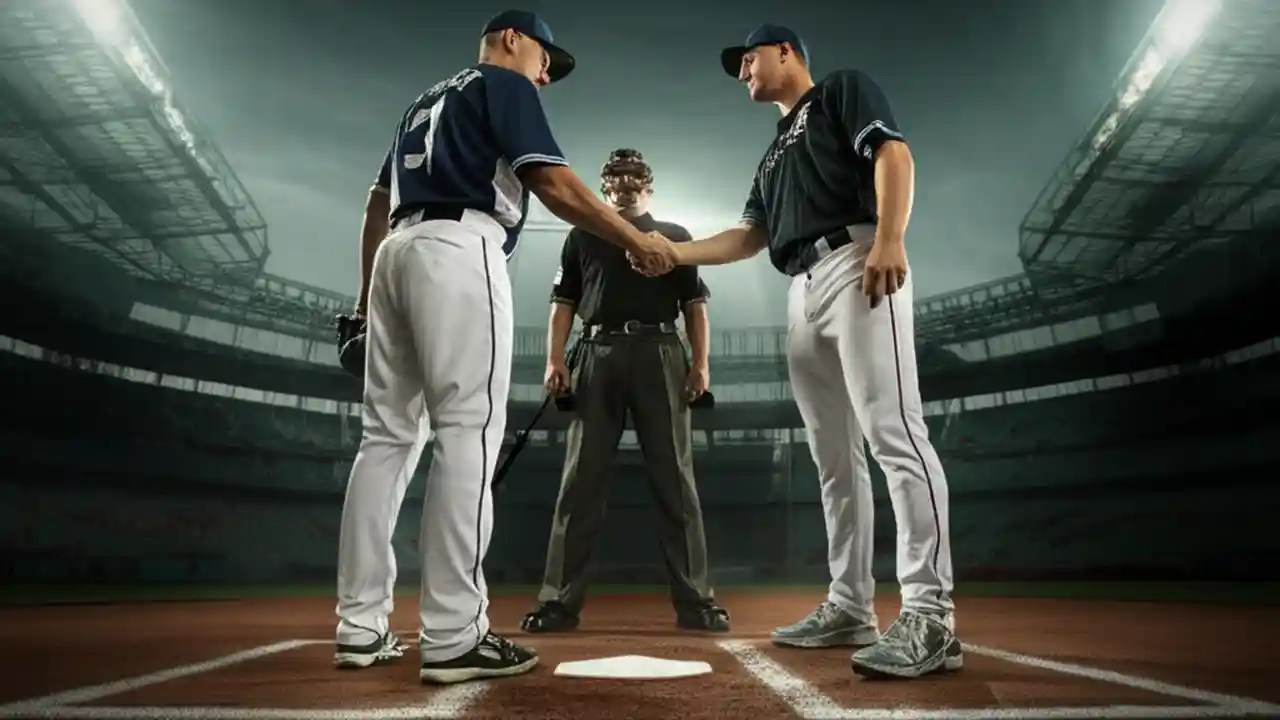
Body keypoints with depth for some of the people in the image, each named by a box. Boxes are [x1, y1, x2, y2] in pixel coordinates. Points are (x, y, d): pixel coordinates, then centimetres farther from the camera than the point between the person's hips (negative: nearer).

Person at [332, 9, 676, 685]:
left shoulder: (427, 100, 32)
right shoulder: (503, 83, 8)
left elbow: (378, 202, 27)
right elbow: (553, 183, -8)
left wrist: (366, 296, 27)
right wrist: (635, 239, -3)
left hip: (397, 253, 9)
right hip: (457, 252, -8)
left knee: (389, 433, 6)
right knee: (469, 429, -13)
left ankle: (360, 628, 7)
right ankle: (452, 637, -16)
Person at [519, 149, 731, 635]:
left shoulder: (674, 237, 18)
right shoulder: (582, 236, 20)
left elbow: (695, 304, 11)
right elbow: (564, 303, 13)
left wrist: (700, 363, -2)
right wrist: (555, 360, -1)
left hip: (659, 355, 0)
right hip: (598, 356, 1)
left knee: (676, 481, -2)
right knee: (581, 481, -2)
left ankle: (695, 600, 1)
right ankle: (560, 600, 1)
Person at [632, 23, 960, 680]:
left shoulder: (842, 89, 12)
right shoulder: (775, 151, 33)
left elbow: (893, 154, -5)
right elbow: (751, 235, 27)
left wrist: (889, 238, -22)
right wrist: (672, 253, 18)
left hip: (857, 265, -8)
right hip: (804, 291, 9)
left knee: (893, 434, -19)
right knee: (833, 456, 4)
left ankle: (930, 614, -21)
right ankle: (850, 607, 8)